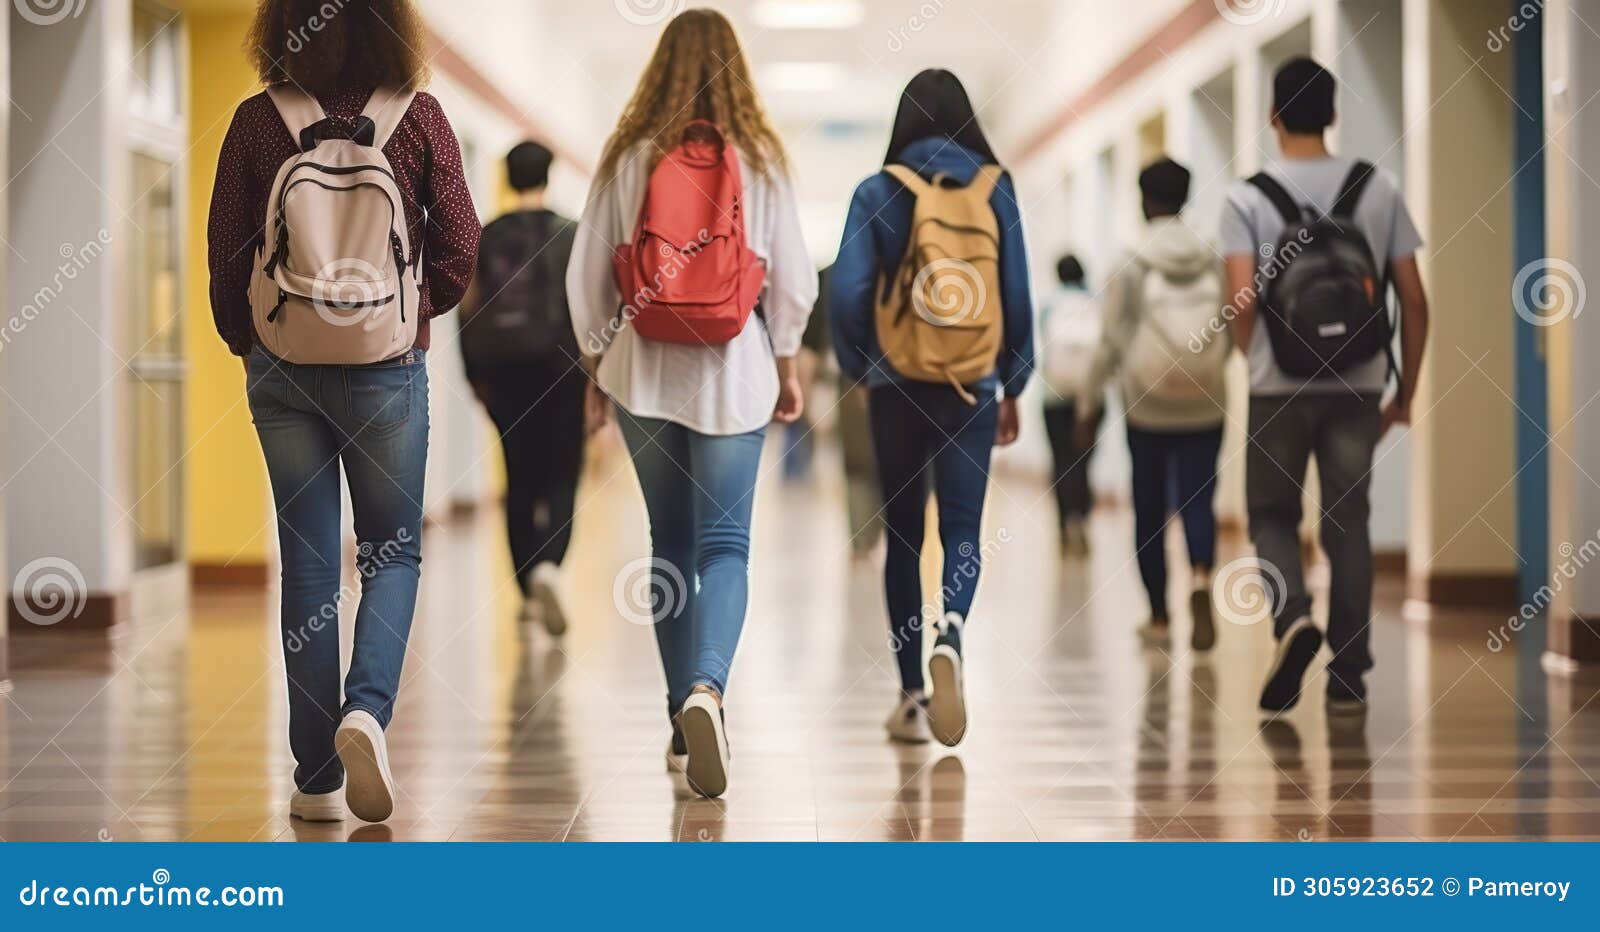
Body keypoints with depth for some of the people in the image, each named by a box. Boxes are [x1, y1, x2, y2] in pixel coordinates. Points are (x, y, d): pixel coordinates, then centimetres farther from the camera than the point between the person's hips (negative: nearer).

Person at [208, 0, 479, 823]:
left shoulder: (257, 123, -5)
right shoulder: (417, 117, -7)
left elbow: (225, 254, -1)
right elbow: (458, 246, -4)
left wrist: (246, 345, 14)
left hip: (283, 363, 1)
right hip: (389, 362, -1)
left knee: (307, 562, 8)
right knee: (393, 549, 13)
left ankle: (316, 777, 10)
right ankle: (367, 707, -11)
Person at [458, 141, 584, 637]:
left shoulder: (485, 239, 4)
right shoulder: (570, 235, -3)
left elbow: (468, 312, 6)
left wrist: (476, 378, 15)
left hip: (502, 369, 3)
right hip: (557, 365, -3)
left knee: (520, 478, 12)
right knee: (560, 476, 1)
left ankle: (528, 591, 16)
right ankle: (547, 565, -26)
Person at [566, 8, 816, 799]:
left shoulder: (628, 157, -2)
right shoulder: (759, 159, -4)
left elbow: (586, 274, 2)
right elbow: (791, 275, -1)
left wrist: (596, 362, 14)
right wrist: (787, 368, 11)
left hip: (643, 373, 2)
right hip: (732, 372, -2)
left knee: (670, 543, 14)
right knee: (725, 543, -1)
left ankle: (684, 722, 18)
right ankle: (706, 685, -27)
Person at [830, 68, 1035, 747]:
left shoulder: (878, 193, -4)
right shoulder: (995, 191, 0)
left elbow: (846, 291, -10)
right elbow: (1019, 296, 0)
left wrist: (857, 367, 6)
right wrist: (1013, 386, 10)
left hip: (898, 387, 0)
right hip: (974, 388, 0)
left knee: (903, 536, 10)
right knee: (963, 531, 5)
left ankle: (911, 698, 14)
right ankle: (949, 634, -27)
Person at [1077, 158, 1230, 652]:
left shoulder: (1131, 264, -7)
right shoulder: (1212, 261, -1)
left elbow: (1112, 342, -7)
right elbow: (1229, 334, 5)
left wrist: (1089, 401, 3)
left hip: (1146, 408, -1)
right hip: (1205, 408, 1)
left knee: (1149, 509, 10)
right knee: (1197, 501, 3)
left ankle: (1159, 615, 18)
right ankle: (1200, 579, -26)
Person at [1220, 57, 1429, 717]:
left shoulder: (1248, 198, -3)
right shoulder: (1379, 190, 4)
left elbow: (1243, 298, -13)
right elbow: (1413, 300, 3)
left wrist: (1253, 361, 7)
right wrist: (1405, 391, 12)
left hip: (1279, 387, -2)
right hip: (1358, 386, 2)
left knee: (1272, 515, 12)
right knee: (1348, 524, 8)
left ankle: (1293, 617, -13)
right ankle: (1349, 675, 9)